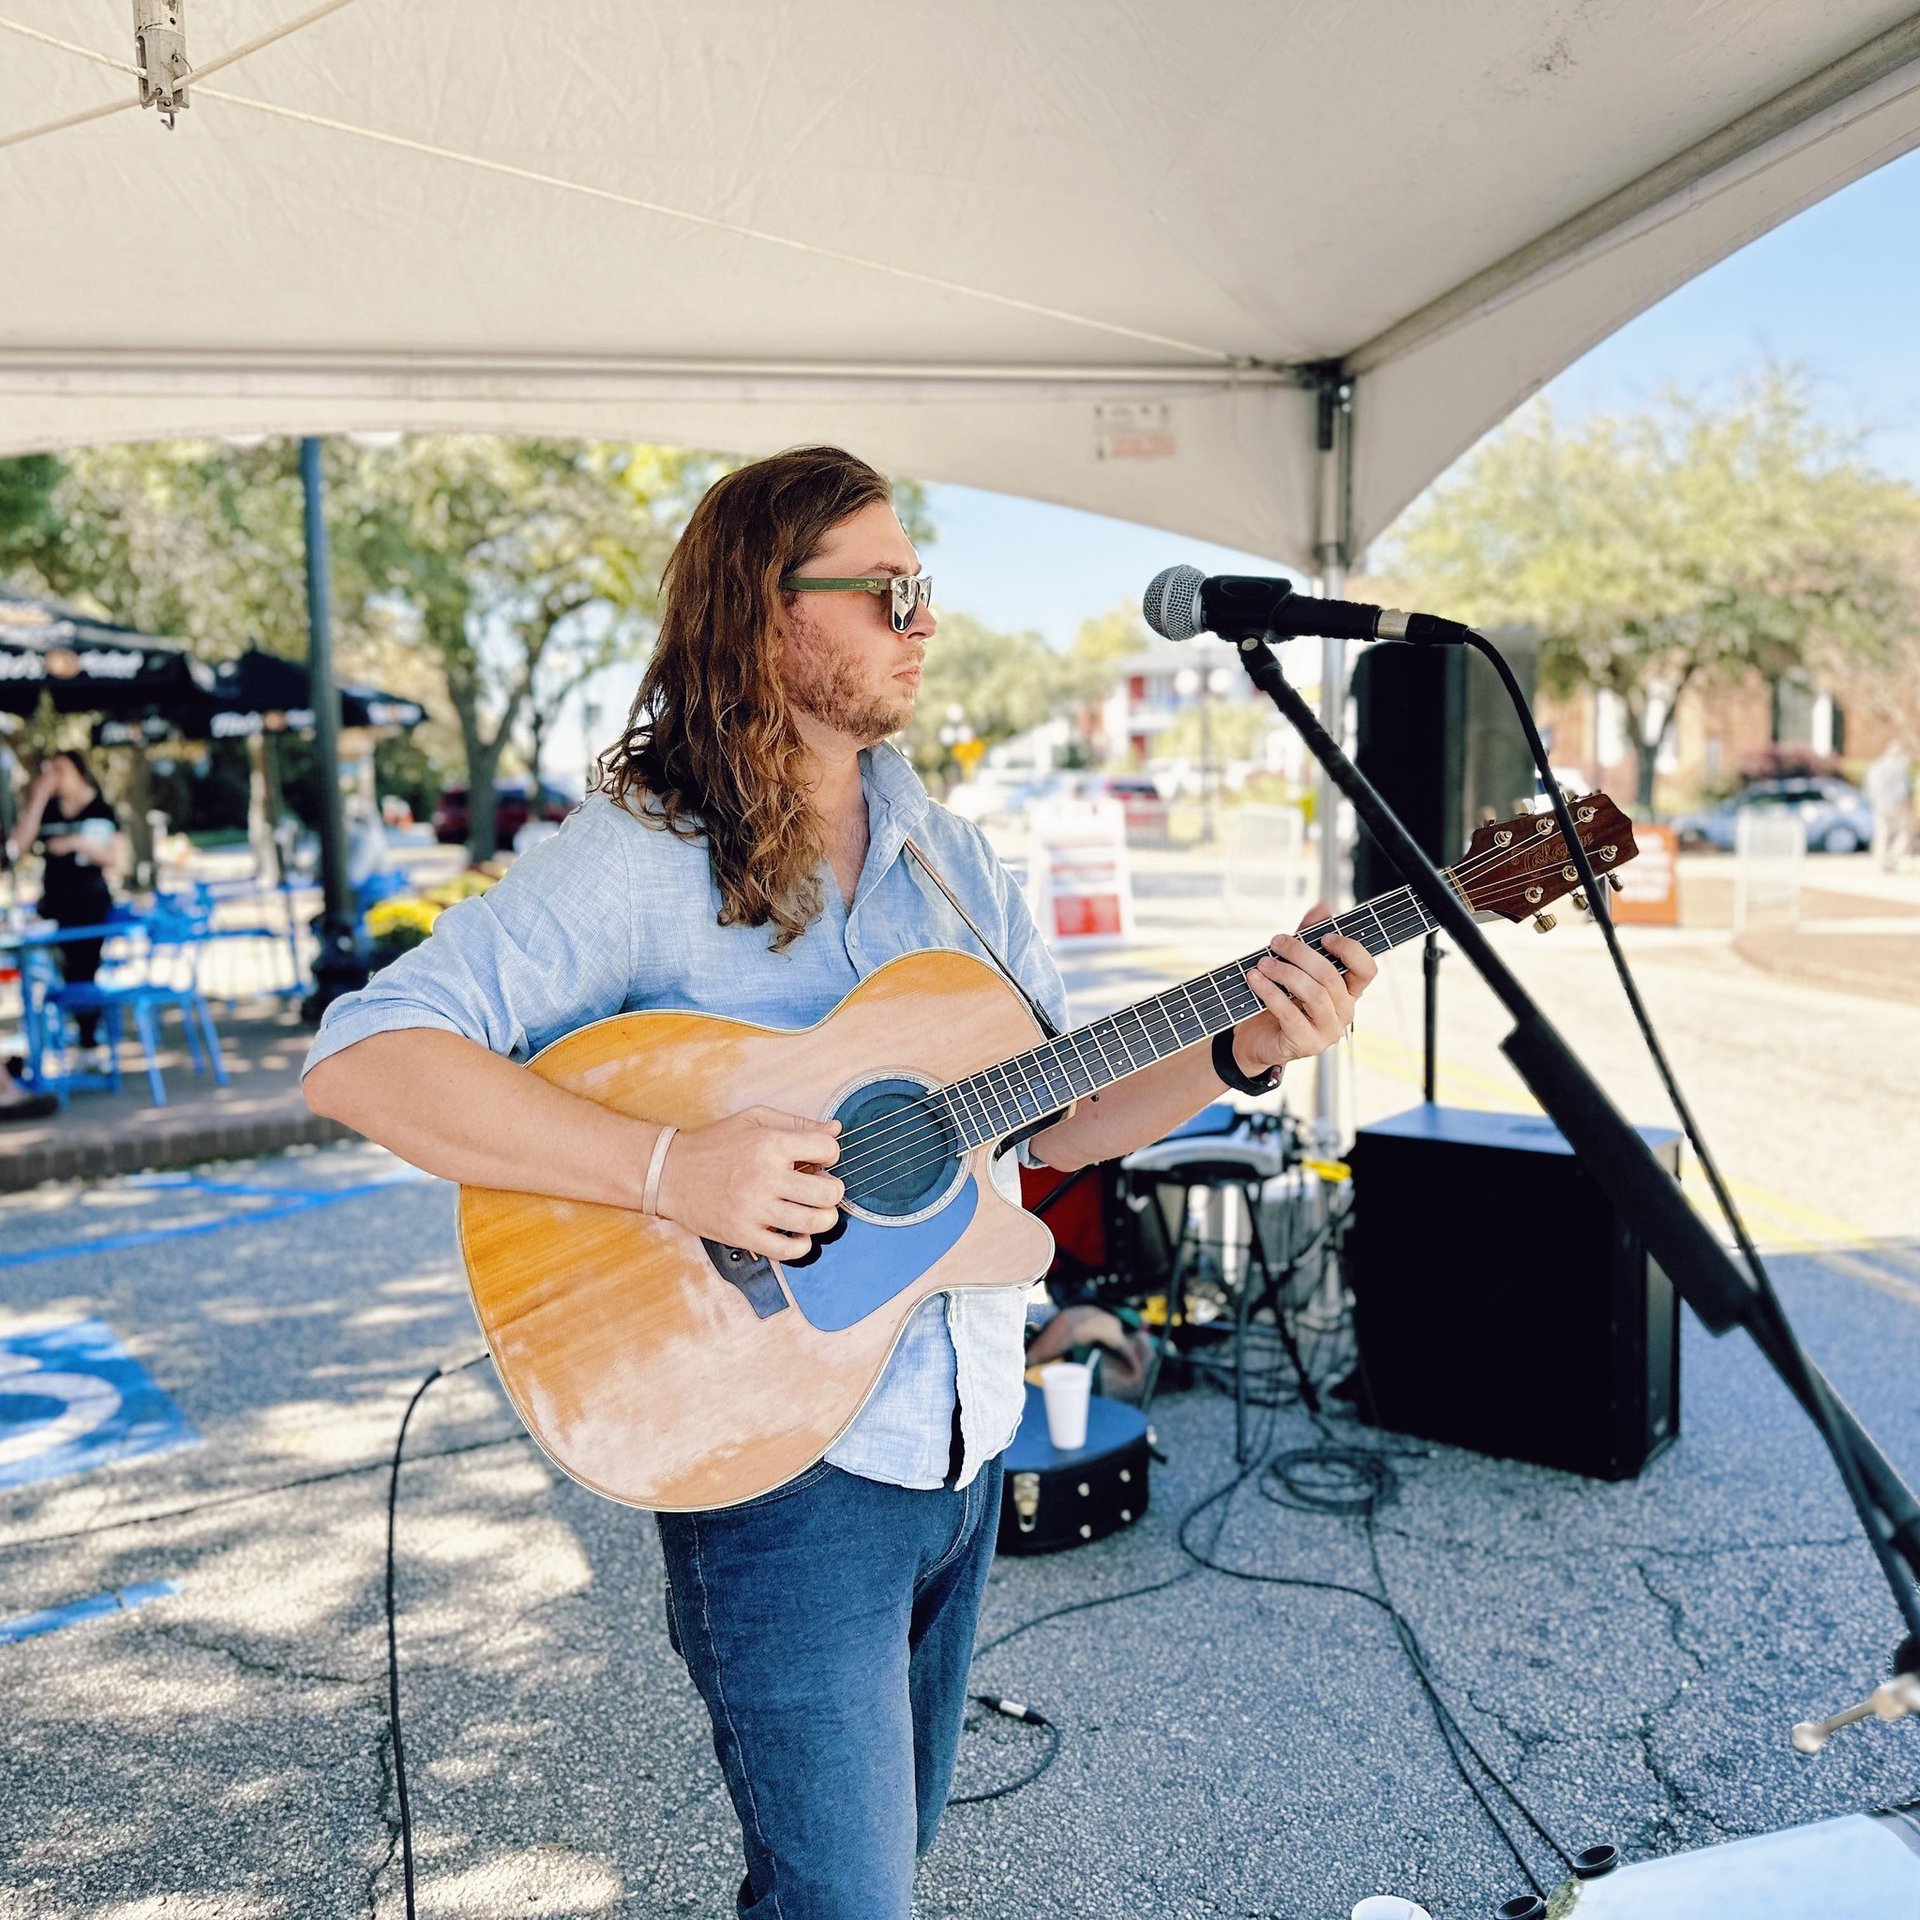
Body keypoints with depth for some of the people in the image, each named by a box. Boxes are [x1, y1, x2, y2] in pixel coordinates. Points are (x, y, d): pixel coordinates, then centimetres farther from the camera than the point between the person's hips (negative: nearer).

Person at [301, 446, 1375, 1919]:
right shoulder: (638, 862, -16)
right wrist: (670, 1168, -35)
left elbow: (1056, 1118, 8)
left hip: (964, 1443, 7)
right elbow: (362, 1058, -25)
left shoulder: (948, 854, 6)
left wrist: (1242, 1051, -8)